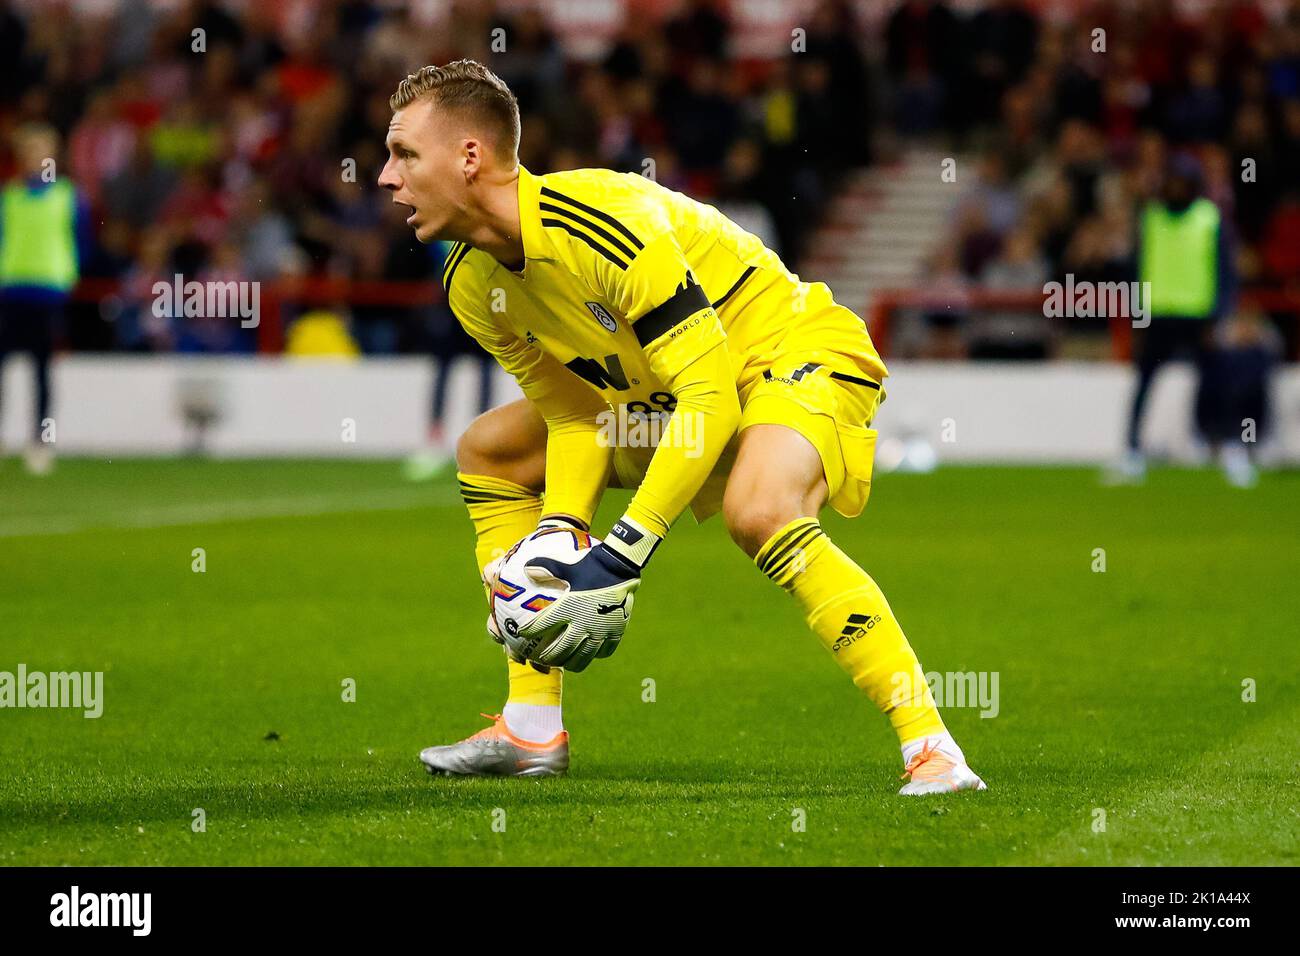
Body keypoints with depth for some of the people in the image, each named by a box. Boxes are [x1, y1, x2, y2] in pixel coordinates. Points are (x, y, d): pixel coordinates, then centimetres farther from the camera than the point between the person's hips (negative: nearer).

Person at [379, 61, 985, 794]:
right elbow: (573, 415, 2)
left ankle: (932, 747, -35)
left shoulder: (602, 224, -33)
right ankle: (534, 730, 9)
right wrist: (555, 537, -17)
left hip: (801, 352, -10)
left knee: (757, 508, -39)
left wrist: (621, 559, -37)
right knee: (488, 452, 10)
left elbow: (711, 397, -35)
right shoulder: (473, 284, -7)